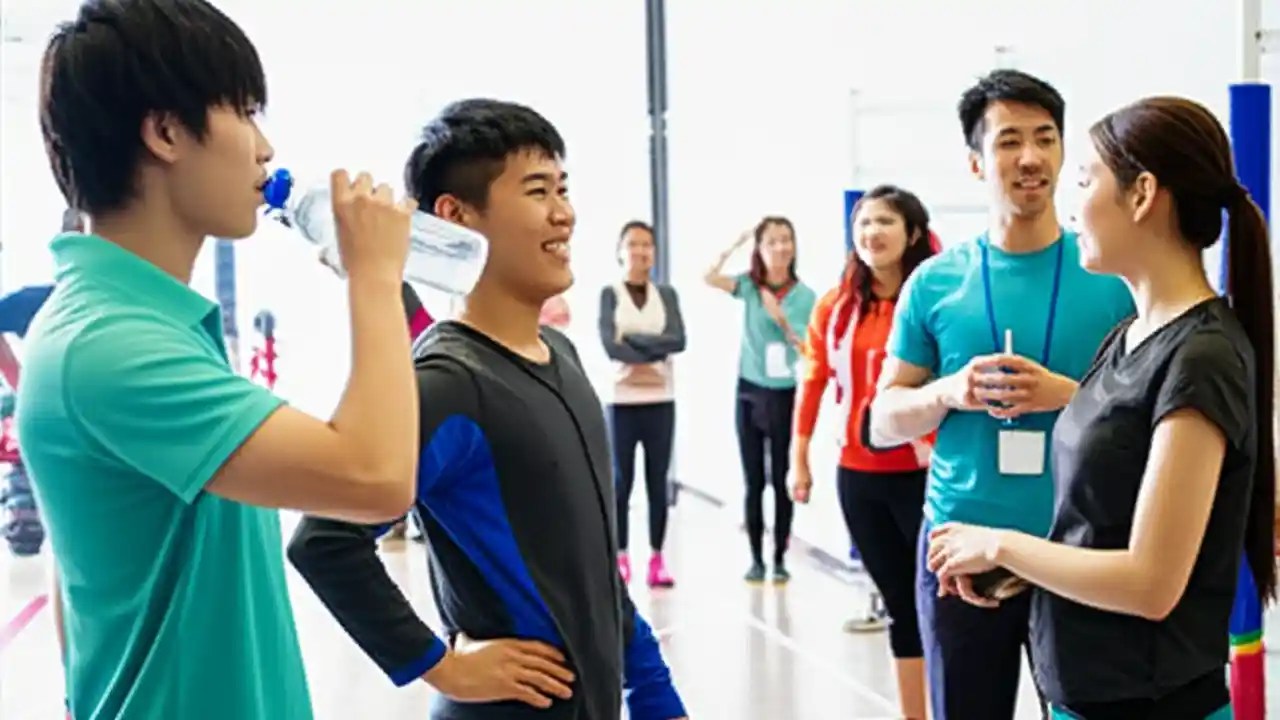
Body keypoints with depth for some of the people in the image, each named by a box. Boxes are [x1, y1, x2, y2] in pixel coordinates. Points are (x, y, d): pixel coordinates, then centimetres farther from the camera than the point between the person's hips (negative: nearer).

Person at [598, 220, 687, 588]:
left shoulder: (667, 294, 9)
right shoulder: (610, 293, 2)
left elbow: (678, 340, -6)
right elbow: (609, 345, -12)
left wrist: (633, 340, -12)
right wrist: (653, 353, -11)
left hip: (661, 402, 2)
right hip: (622, 400, -2)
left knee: (658, 480, 2)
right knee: (621, 479, 1)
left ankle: (657, 558, 8)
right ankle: (620, 557, 9)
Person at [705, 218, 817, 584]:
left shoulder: (805, 295, -4)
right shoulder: (749, 285, 0)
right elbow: (709, 278, -16)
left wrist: (782, 321, -18)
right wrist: (733, 245, -24)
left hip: (786, 395, -1)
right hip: (750, 392, 2)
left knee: (782, 481, 3)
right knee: (753, 481, 7)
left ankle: (780, 559, 12)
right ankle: (756, 558, 14)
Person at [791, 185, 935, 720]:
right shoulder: (836, 305, 5)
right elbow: (813, 381, 9)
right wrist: (799, 458, 9)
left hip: (922, 472, -4)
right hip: (857, 475, 5)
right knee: (900, 604, 15)